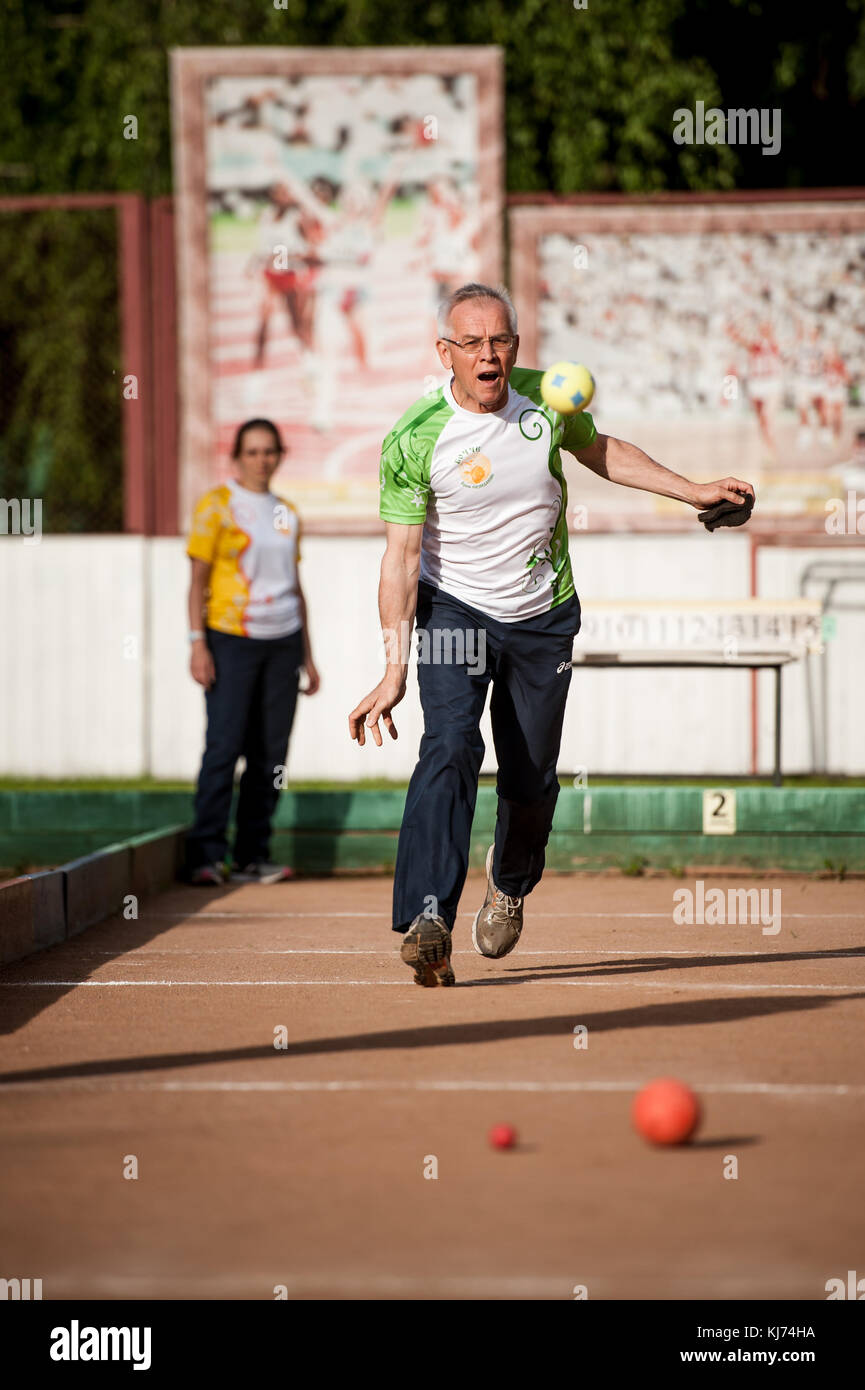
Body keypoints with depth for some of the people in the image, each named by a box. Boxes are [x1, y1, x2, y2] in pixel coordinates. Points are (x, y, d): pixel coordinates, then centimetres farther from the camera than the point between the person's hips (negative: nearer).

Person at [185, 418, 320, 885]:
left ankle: (253, 856, 7)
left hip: (282, 639, 5)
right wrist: (198, 644, -13)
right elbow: (198, 578, -4)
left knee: (270, 751, 3)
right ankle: (206, 854, -10)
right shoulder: (217, 504, -1)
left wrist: (307, 655, 17)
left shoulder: (287, 514, 14)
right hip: (232, 638, -5)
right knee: (224, 745, -12)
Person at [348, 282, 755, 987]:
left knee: (531, 780, 7)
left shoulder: (545, 400, -9)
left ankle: (510, 885, 40)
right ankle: (428, 919, -33)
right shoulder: (415, 439, -19)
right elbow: (401, 556, -19)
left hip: (544, 616, 3)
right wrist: (395, 667, -26)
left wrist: (692, 490, 9)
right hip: (453, 610, -3)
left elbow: (600, 450, 13)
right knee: (451, 748, -25)